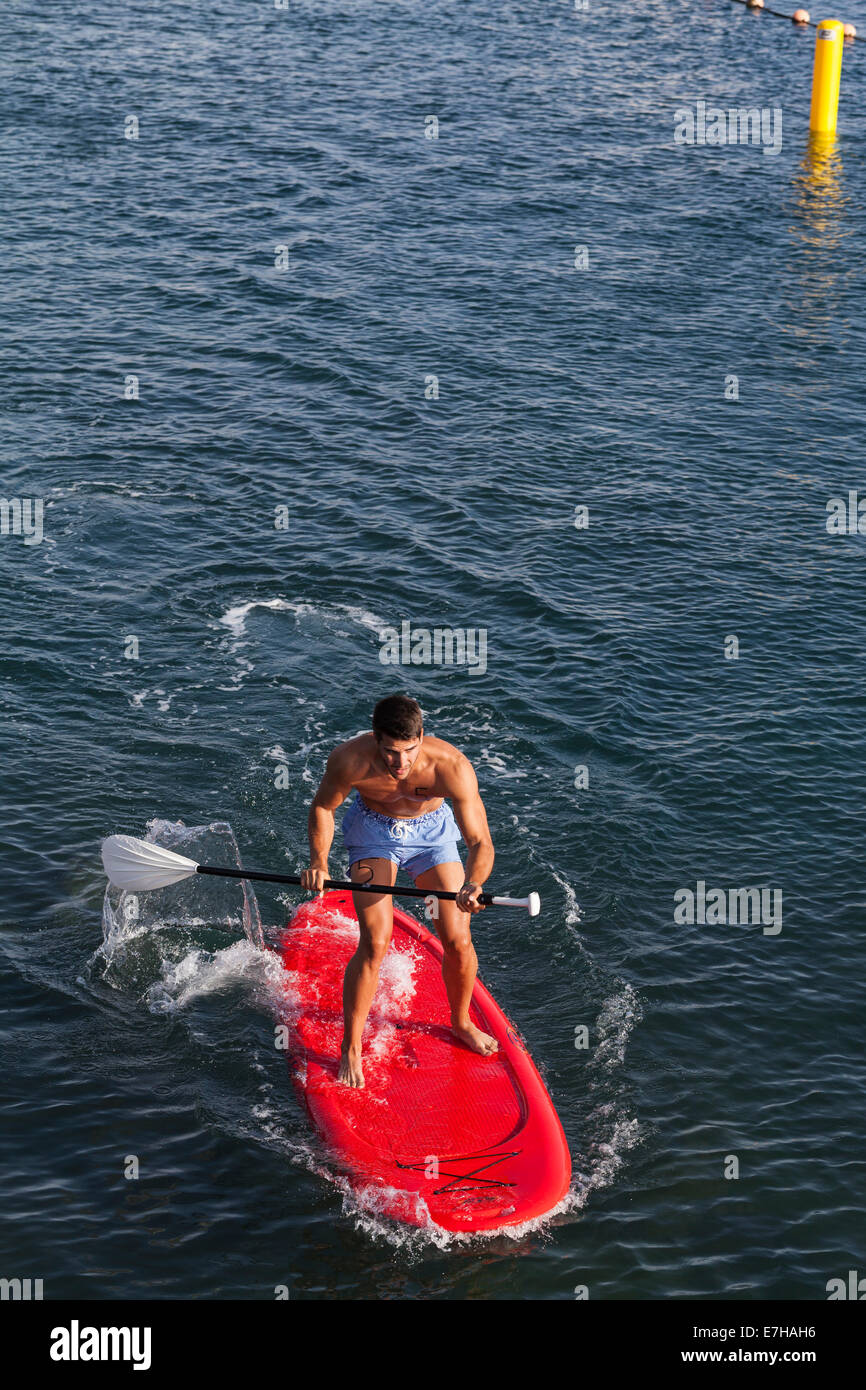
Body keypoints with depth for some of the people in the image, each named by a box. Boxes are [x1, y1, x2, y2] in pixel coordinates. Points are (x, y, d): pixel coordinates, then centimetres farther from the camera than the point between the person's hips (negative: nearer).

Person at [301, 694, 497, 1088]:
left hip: (431, 830, 1)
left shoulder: (452, 767, -35)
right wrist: (319, 863, -21)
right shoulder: (350, 760, -32)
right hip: (374, 829, -1)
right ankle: (350, 1050, 4)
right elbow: (322, 807, -9)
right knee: (375, 943, -13)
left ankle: (461, 1022, 28)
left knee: (458, 941, -3)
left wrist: (471, 886, -51)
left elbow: (480, 842, -33)